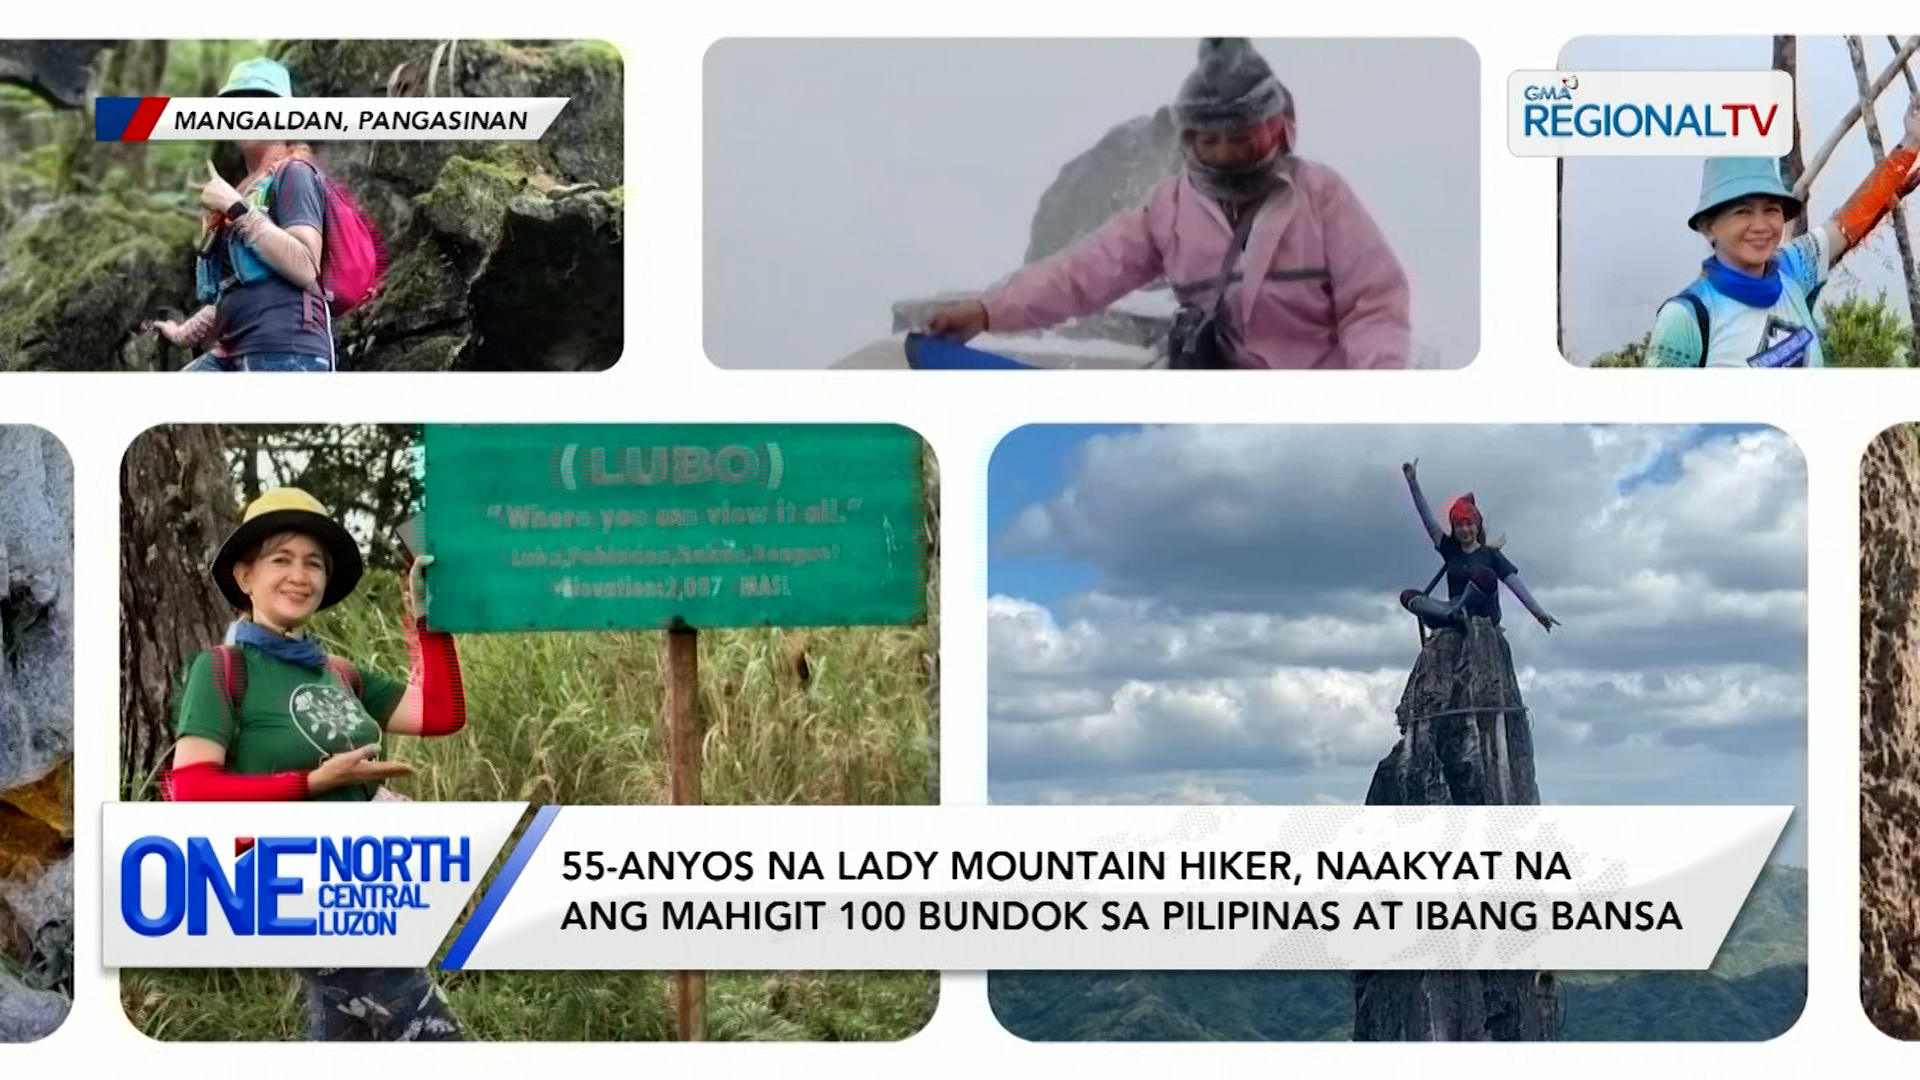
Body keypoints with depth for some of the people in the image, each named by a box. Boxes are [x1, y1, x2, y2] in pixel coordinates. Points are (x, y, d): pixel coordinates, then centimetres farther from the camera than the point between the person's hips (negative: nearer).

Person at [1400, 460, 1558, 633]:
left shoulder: (1490, 554, 8)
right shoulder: (1450, 550, 16)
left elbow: (1515, 583, 0)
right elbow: (1427, 517, 11)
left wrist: (1538, 613, -9)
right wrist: (1412, 482, 4)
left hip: (1485, 616, -4)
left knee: (1484, 574, -32)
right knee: (1408, 596, -15)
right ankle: (1454, 618, -37)